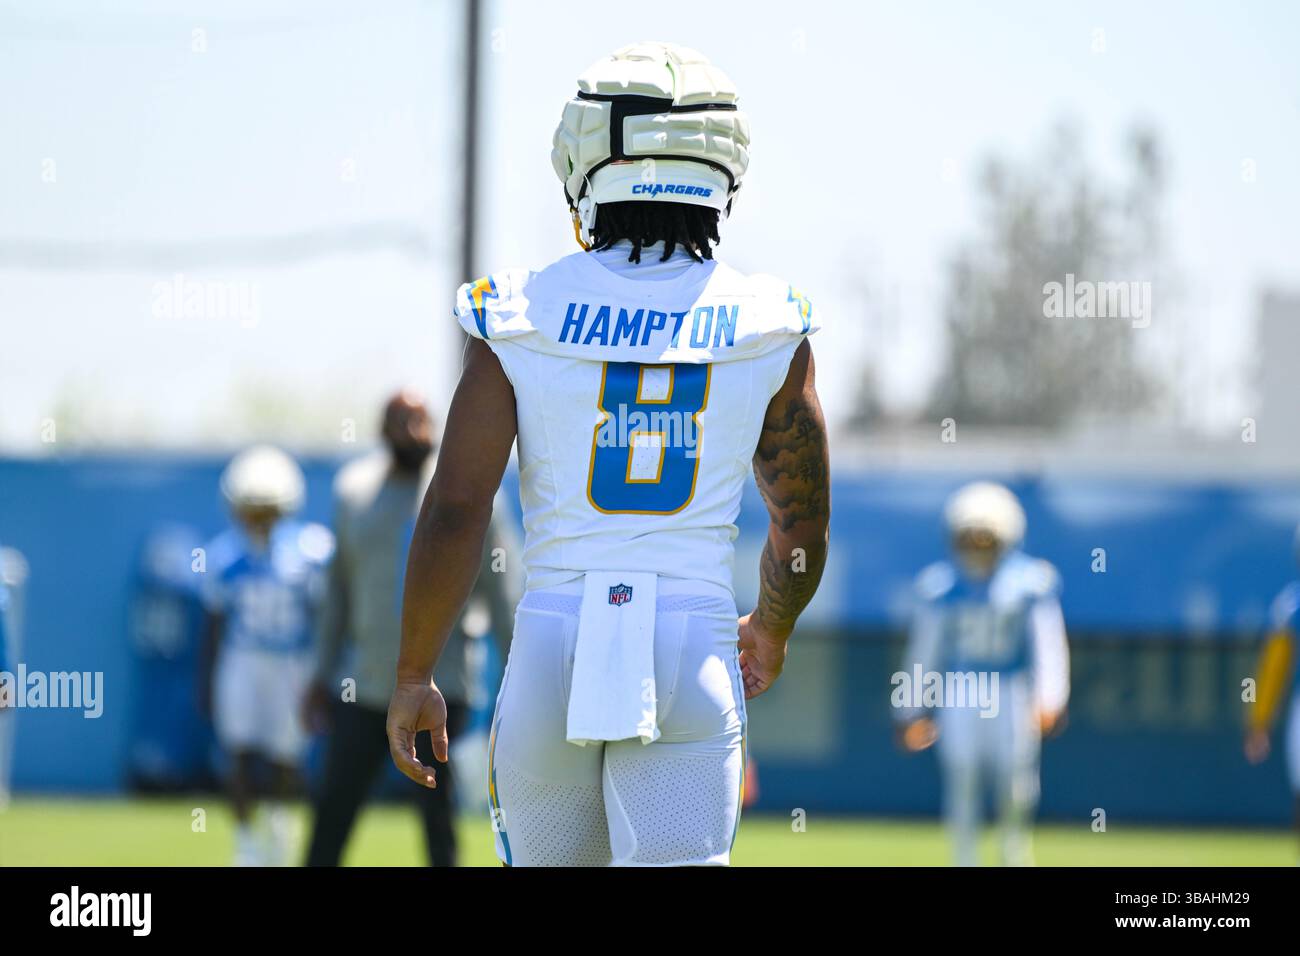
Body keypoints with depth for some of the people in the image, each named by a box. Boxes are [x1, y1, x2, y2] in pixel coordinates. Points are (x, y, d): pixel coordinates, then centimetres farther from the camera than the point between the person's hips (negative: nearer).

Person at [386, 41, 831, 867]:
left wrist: (414, 676, 6)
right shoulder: (768, 327, 3)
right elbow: (804, 533, 12)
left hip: (555, 644, 1)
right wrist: (771, 629, 33)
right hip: (695, 642, -1)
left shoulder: (520, 318, -1)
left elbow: (454, 514, -4)